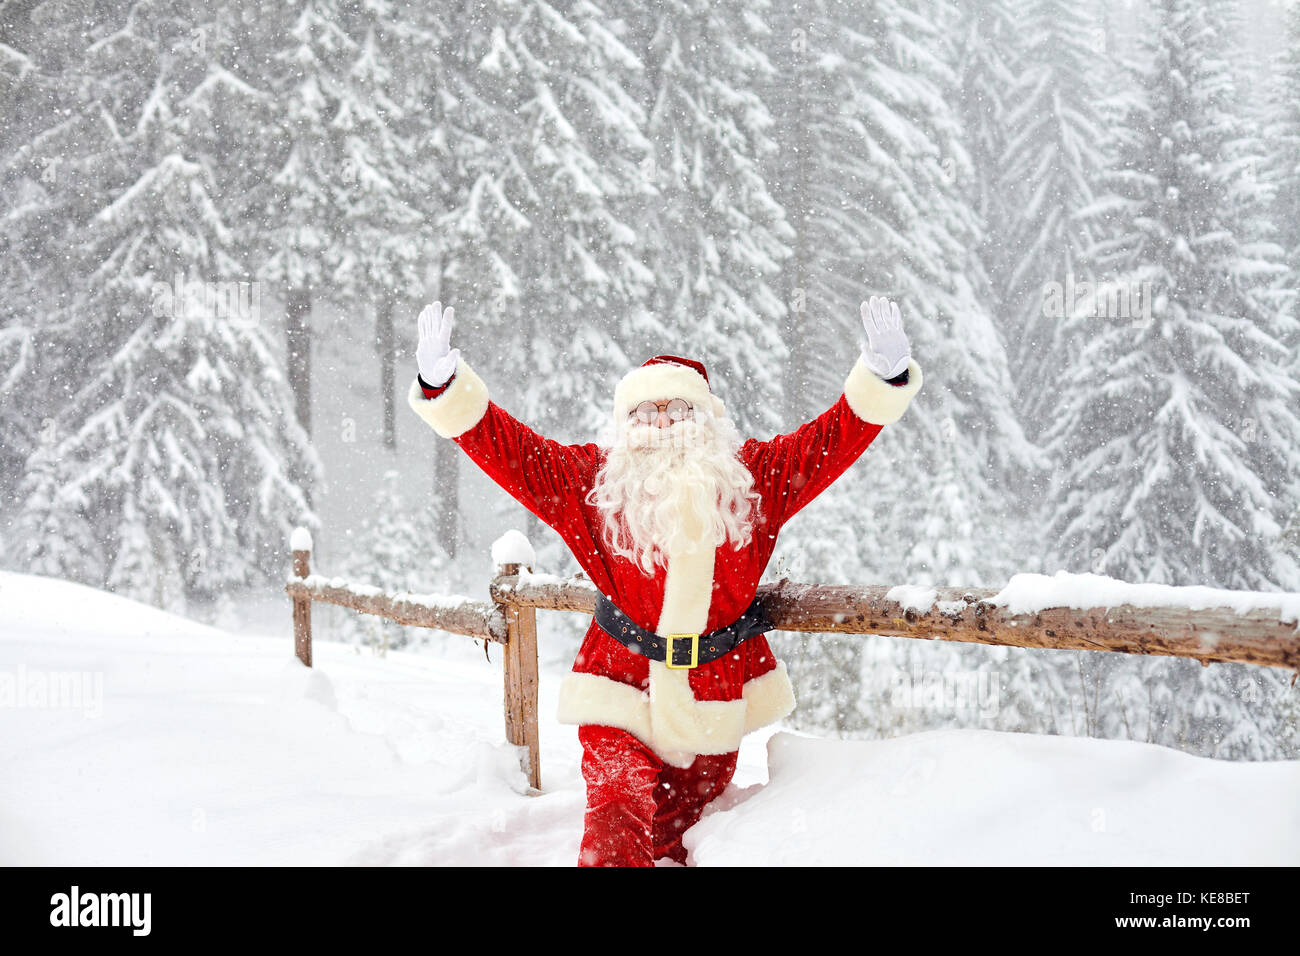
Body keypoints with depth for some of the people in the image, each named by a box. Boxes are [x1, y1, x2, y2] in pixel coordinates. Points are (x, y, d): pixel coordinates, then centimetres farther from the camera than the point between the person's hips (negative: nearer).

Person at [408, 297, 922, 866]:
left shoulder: (755, 478, 0)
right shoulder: (589, 480, -3)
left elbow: (836, 436, -2)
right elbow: (505, 447, -7)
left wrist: (883, 375, -17)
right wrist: (443, 383, -19)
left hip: (716, 706, 2)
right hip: (622, 690, -2)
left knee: (672, 838, 14)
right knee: (616, 831, -19)